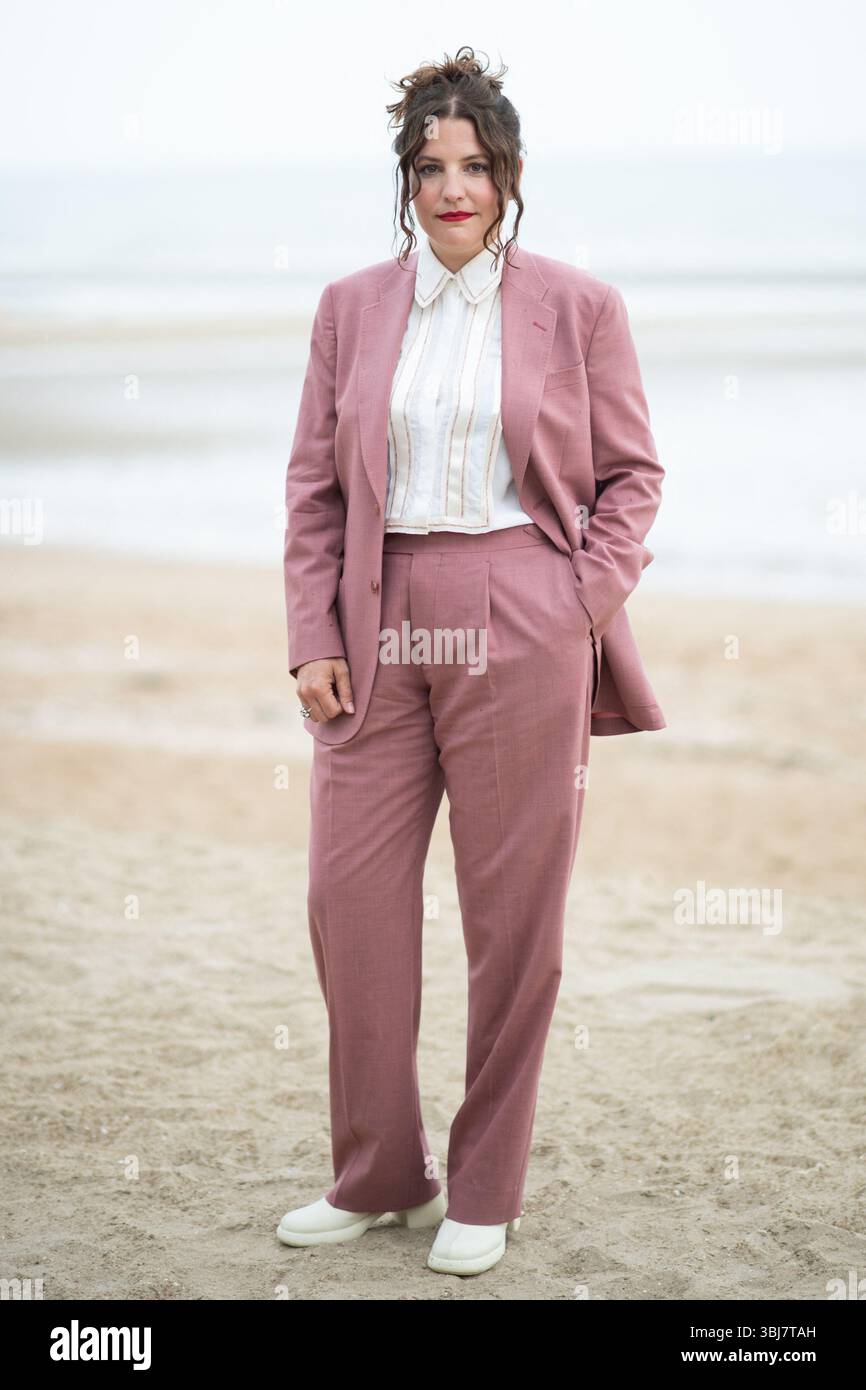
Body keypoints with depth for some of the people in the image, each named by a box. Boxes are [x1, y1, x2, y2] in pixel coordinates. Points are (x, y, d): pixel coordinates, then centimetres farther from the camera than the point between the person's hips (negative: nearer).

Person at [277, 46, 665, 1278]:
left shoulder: (579, 306, 3)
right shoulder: (351, 307, 10)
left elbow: (632, 472, 6)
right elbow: (315, 484, 10)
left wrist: (585, 606, -6)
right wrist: (313, 635, 2)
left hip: (522, 638, -3)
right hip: (382, 634, 3)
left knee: (512, 916, 3)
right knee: (349, 895, 3)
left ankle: (484, 1196, 17)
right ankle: (376, 1176, 20)